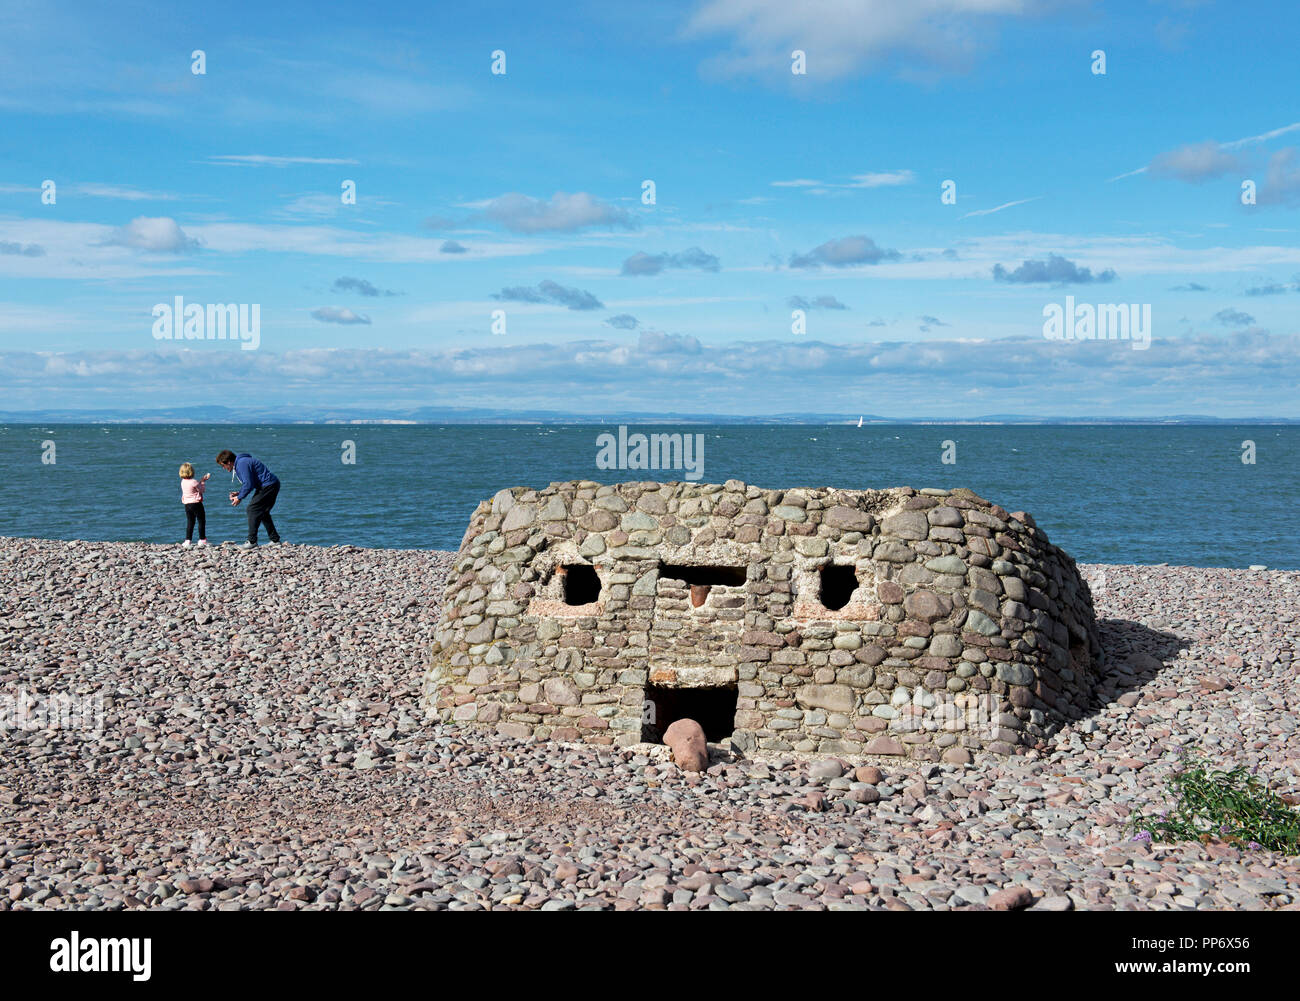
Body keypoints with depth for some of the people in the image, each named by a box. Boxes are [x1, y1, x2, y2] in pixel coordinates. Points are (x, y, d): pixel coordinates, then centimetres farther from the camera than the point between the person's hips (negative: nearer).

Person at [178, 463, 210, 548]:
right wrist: (204, 481, 7)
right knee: (201, 521, 5)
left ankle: (187, 540, 3)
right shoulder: (194, 482, -17)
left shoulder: (183, 482, 4)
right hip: (196, 503, -6)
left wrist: (202, 480, 14)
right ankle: (202, 539, 7)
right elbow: (202, 489, -4)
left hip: (187, 505, 6)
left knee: (190, 522, 10)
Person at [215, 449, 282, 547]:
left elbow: (248, 484, -22)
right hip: (272, 485, 11)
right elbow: (248, 483, 25)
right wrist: (239, 492, 11)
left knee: (252, 509, -10)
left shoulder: (242, 464, -18)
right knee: (262, 512, 17)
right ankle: (275, 540, 20)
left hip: (268, 486, -11)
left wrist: (239, 498, -11)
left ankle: (252, 541, -8)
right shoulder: (239, 464, 17)